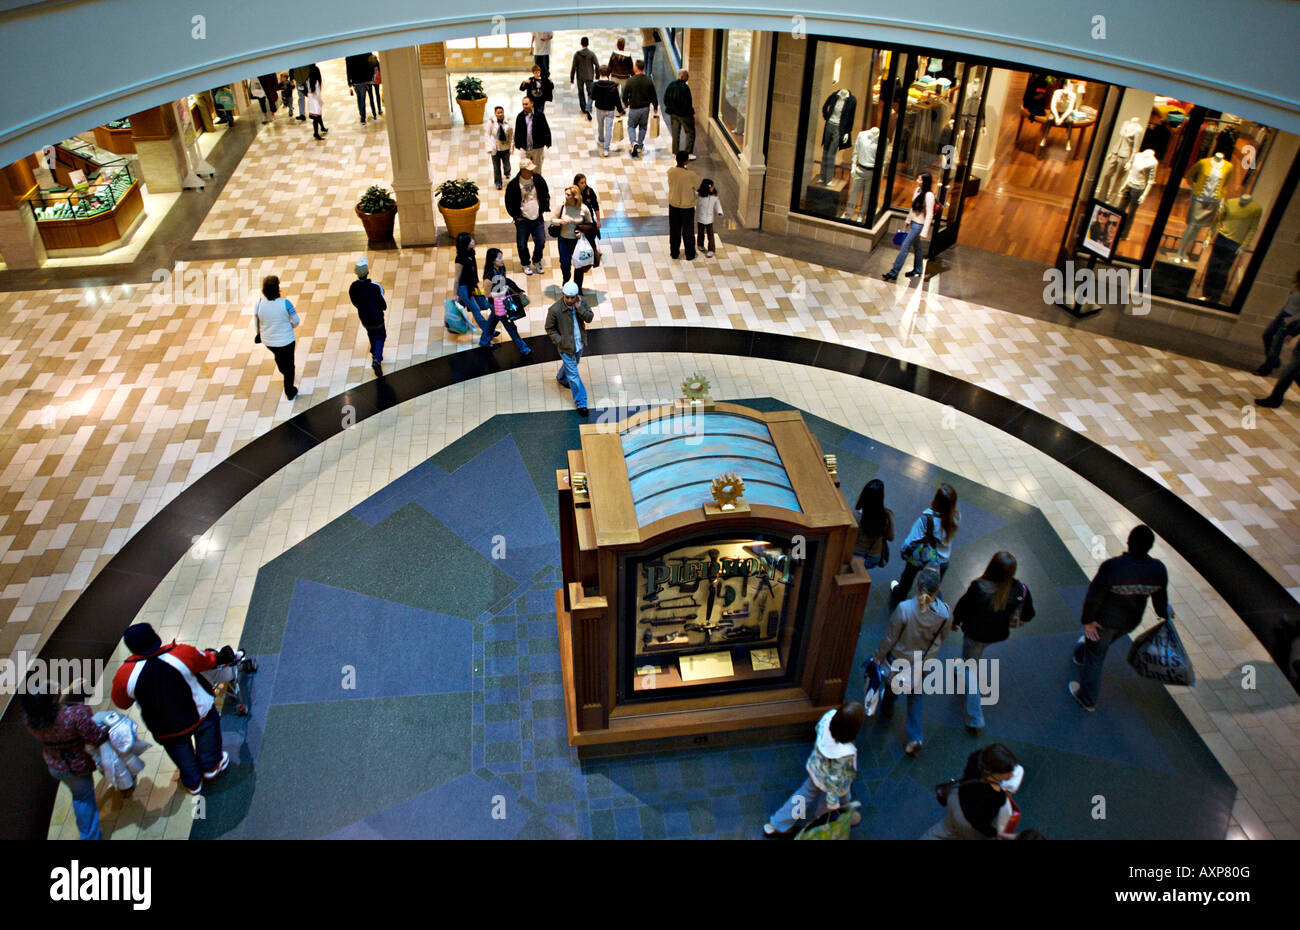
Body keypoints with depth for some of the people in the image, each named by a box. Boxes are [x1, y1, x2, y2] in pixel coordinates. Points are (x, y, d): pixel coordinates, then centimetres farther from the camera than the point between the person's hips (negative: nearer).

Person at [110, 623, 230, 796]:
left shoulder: (125, 674, -26)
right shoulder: (181, 653, -27)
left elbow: (121, 703, -6)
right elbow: (207, 661, -5)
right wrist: (212, 655, 20)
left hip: (166, 729, 2)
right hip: (199, 715, -1)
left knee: (180, 749, 29)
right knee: (209, 723, 31)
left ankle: (193, 782, 47)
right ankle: (211, 766, 42)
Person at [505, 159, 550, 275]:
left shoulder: (538, 179, -5)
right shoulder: (513, 184, -15)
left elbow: (546, 195, 10)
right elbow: (509, 203, -5)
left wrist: (544, 210, 5)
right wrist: (516, 216, -6)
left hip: (538, 218, 3)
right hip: (523, 220, -3)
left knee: (541, 242, 9)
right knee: (522, 244, 9)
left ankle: (536, 261, 35)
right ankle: (526, 264, 33)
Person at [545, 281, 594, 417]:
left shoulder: (581, 301, -14)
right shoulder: (554, 310, -26)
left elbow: (589, 318, -14)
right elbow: (549, 329, -14)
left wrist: (579, 308, -30)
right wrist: (560, 341, -22)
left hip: (579, 343, 6)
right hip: (566, 346, -5)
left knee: (571, 363, 32)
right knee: (573, 374, 2)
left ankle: (561, 378, 65)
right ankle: (580, 403, 16)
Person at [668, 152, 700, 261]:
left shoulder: (671, 171, -15)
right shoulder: (691, 175, -27)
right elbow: (700, 186, -10)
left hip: (673, 205, 3)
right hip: (687, 206, -3)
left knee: (674, 230, 21)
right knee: (687, 231, 16)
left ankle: (674, 253, 36)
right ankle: (690, 255, 32)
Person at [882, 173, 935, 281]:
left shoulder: (929, 195, -22)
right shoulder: (917, 190, 2)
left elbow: (929, 215, -22)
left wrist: (924, 232, -24)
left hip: (919, 225, -8)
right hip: (913, 222, 9)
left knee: (905, 247, -8)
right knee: (916, 247, 21)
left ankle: (893, 273, -4)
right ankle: (917, 270, 36)